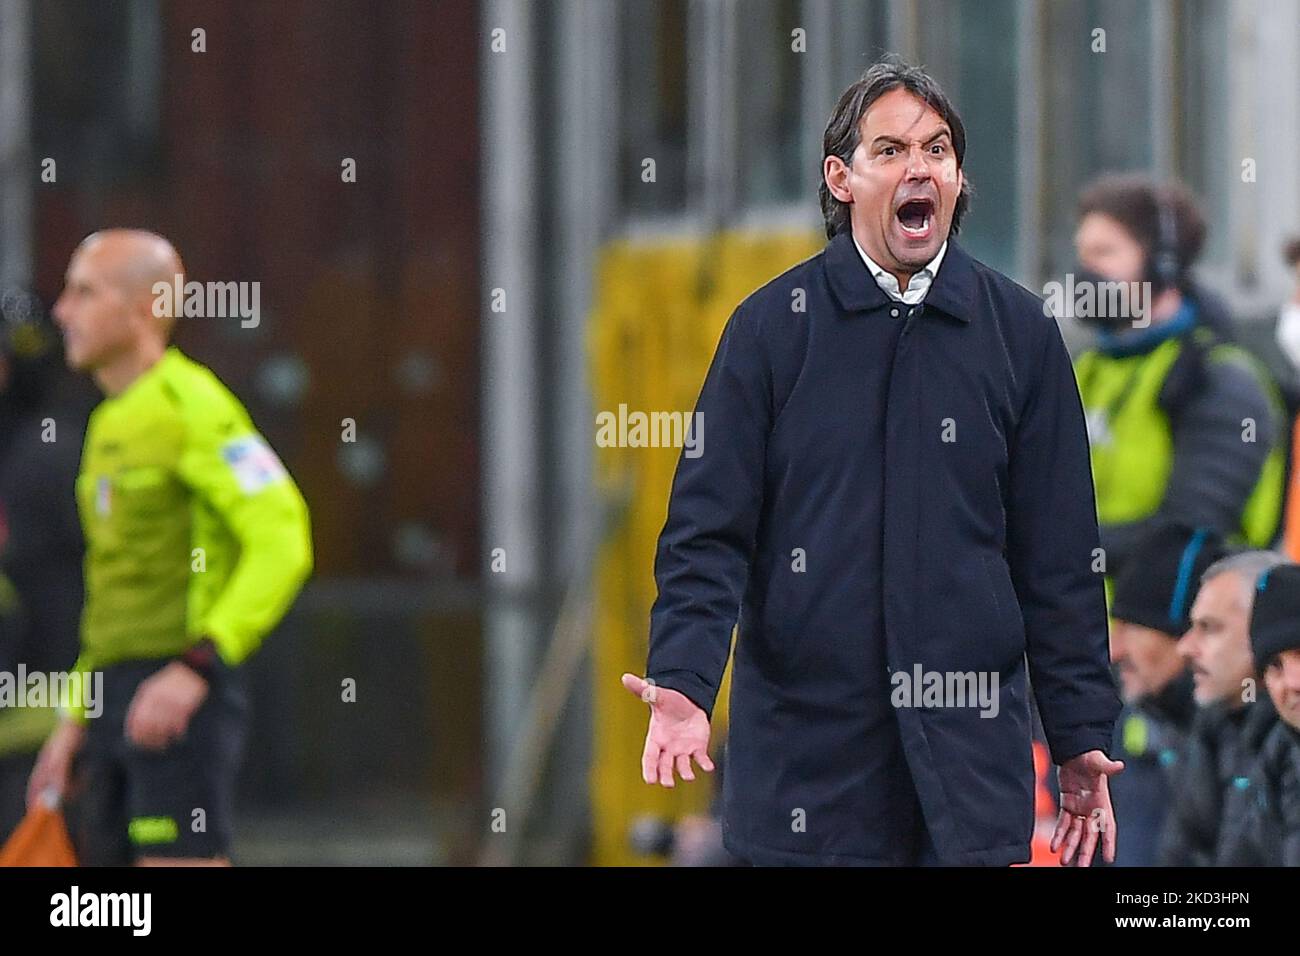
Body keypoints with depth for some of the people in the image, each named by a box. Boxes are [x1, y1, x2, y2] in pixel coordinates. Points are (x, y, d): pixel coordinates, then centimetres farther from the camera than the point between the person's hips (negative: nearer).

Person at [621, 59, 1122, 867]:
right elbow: (710, 529, -2)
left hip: (967, 738, 1)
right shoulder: (771, 326, 2)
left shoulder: (1020, 331, 6)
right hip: (804, 750, -1)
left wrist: (1082, 739, 6)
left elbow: (1058, 554, 8)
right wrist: (684, 682, -18)